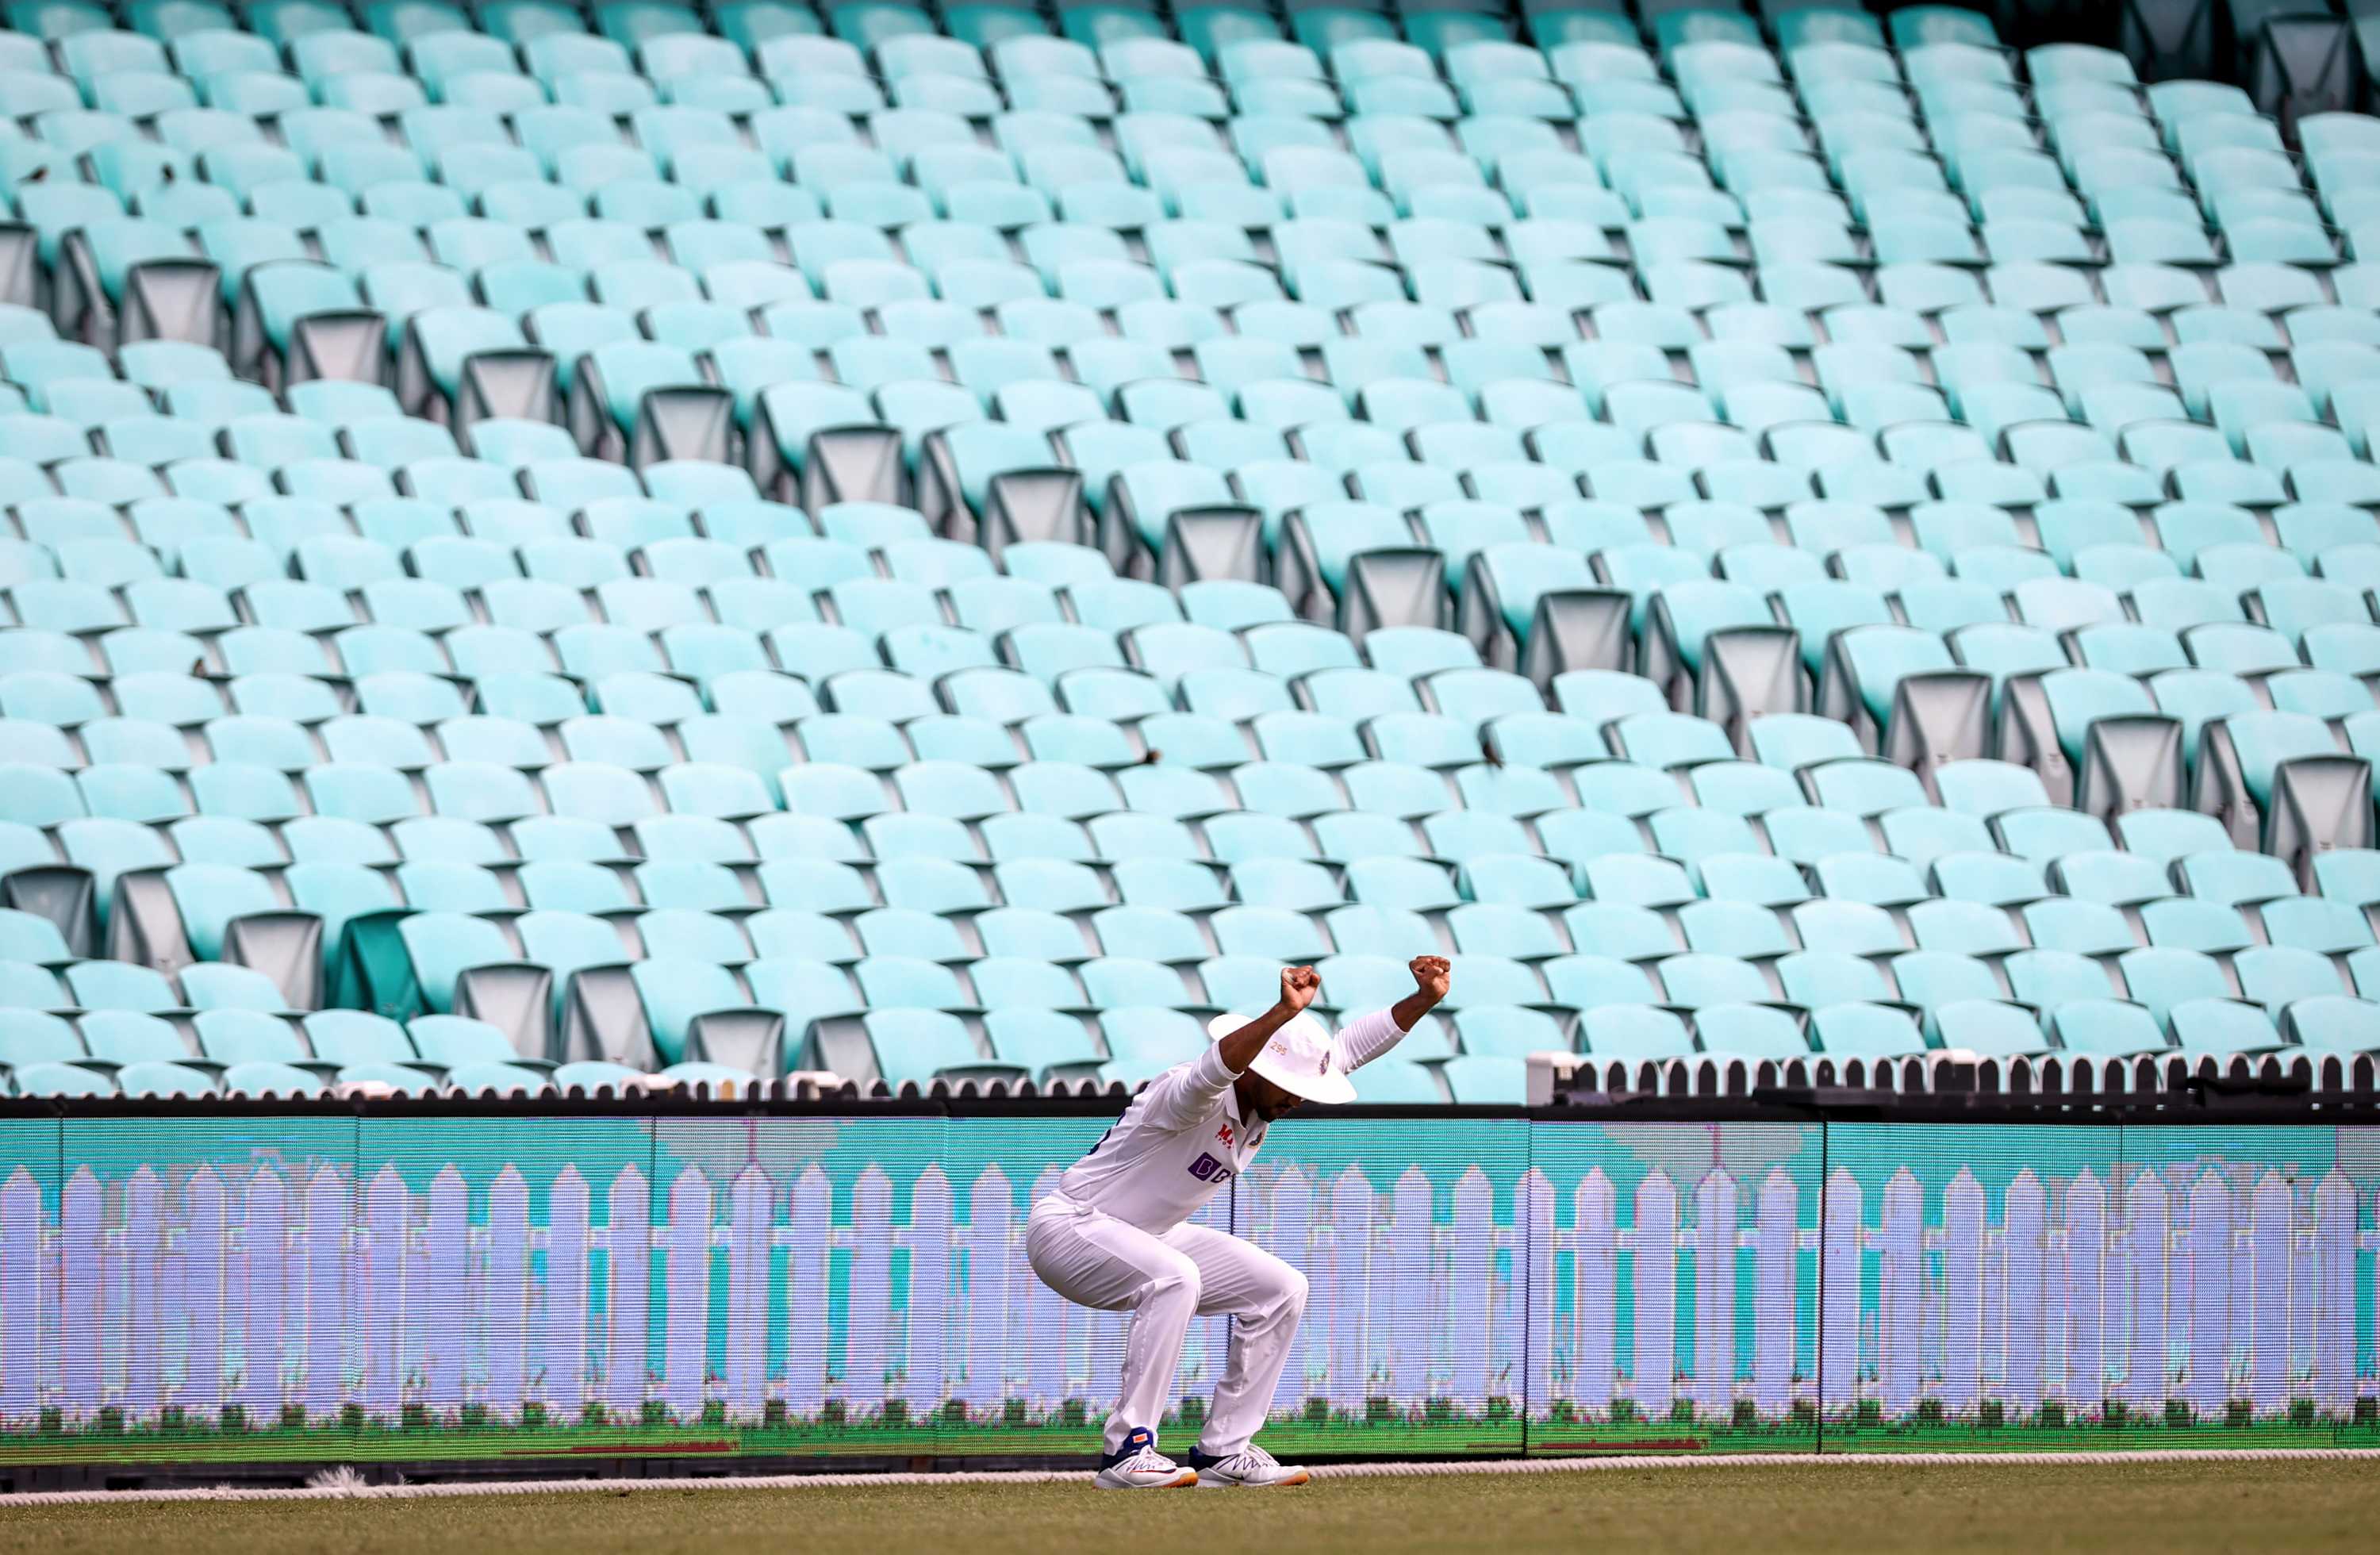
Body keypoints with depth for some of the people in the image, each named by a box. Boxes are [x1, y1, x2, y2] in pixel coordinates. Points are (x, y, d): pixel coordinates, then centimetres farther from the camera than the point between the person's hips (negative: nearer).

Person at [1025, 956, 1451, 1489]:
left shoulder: (1265, 1099, -3)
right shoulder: (1193, 1096, -29)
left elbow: (1353, 1046, -1)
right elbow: (1213, 1069, -54)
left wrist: (1424, 1000, -15)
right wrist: (1283, 1013, -66)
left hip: (1152, 1237, 9)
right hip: (1068, 1226, -9)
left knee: (1281, 1290, 1)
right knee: (1175, 1278, -37)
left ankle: (1223, 1453, 5)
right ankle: (1128, 1454, -33)